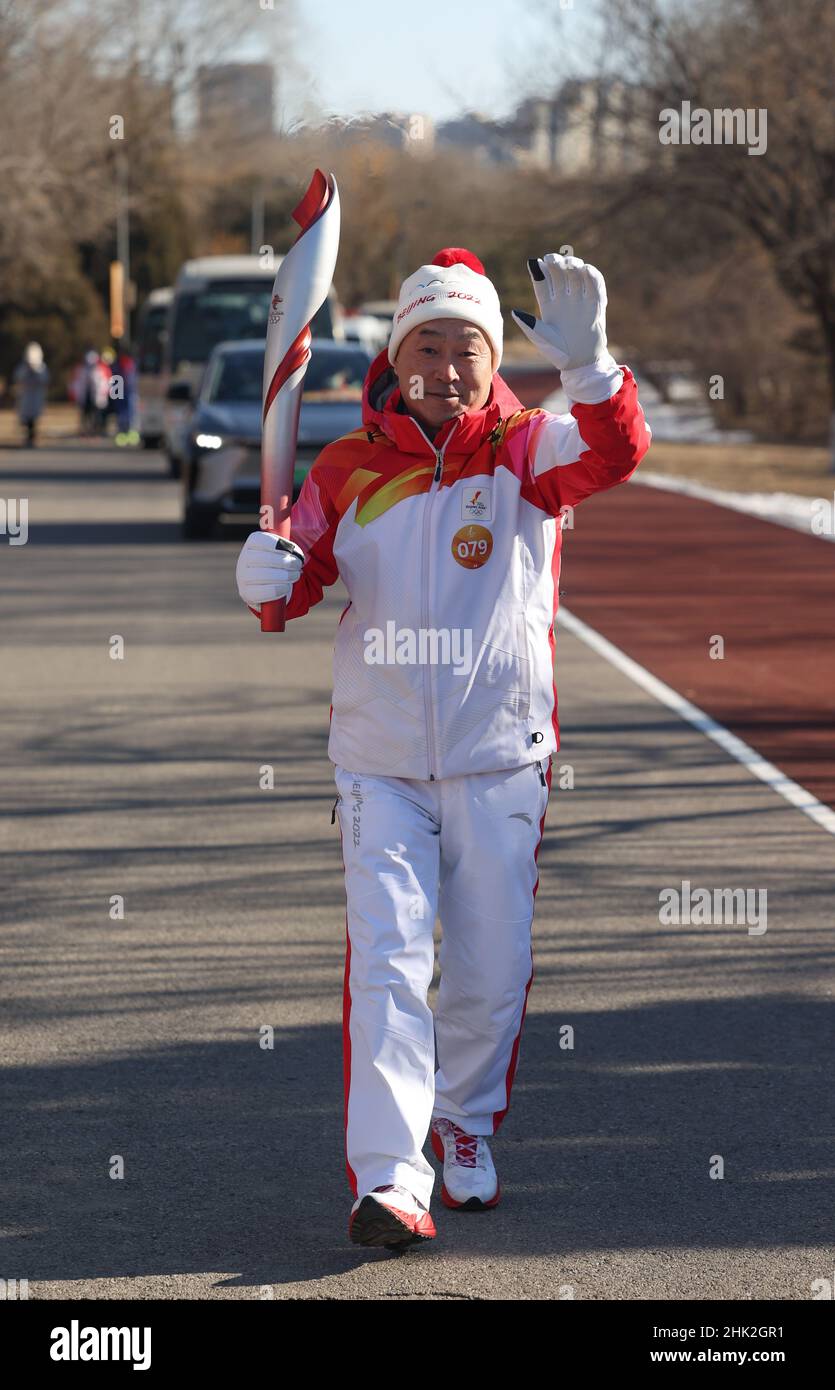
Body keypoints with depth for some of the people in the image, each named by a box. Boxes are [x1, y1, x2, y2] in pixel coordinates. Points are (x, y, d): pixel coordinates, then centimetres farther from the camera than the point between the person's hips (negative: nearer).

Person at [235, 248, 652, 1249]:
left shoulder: (528, 451, -3)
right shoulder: (348, 469, 2)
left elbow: (614, 454, -23)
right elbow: (300, 581, 8)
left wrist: (585, 362, -43)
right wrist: (267, 578, -18)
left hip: (500, 760, 0)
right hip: (380, 761, 0)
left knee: (492, 970, 9)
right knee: (386, 962, -10)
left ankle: (466, 1126, 34)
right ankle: (387, 1176, -13)